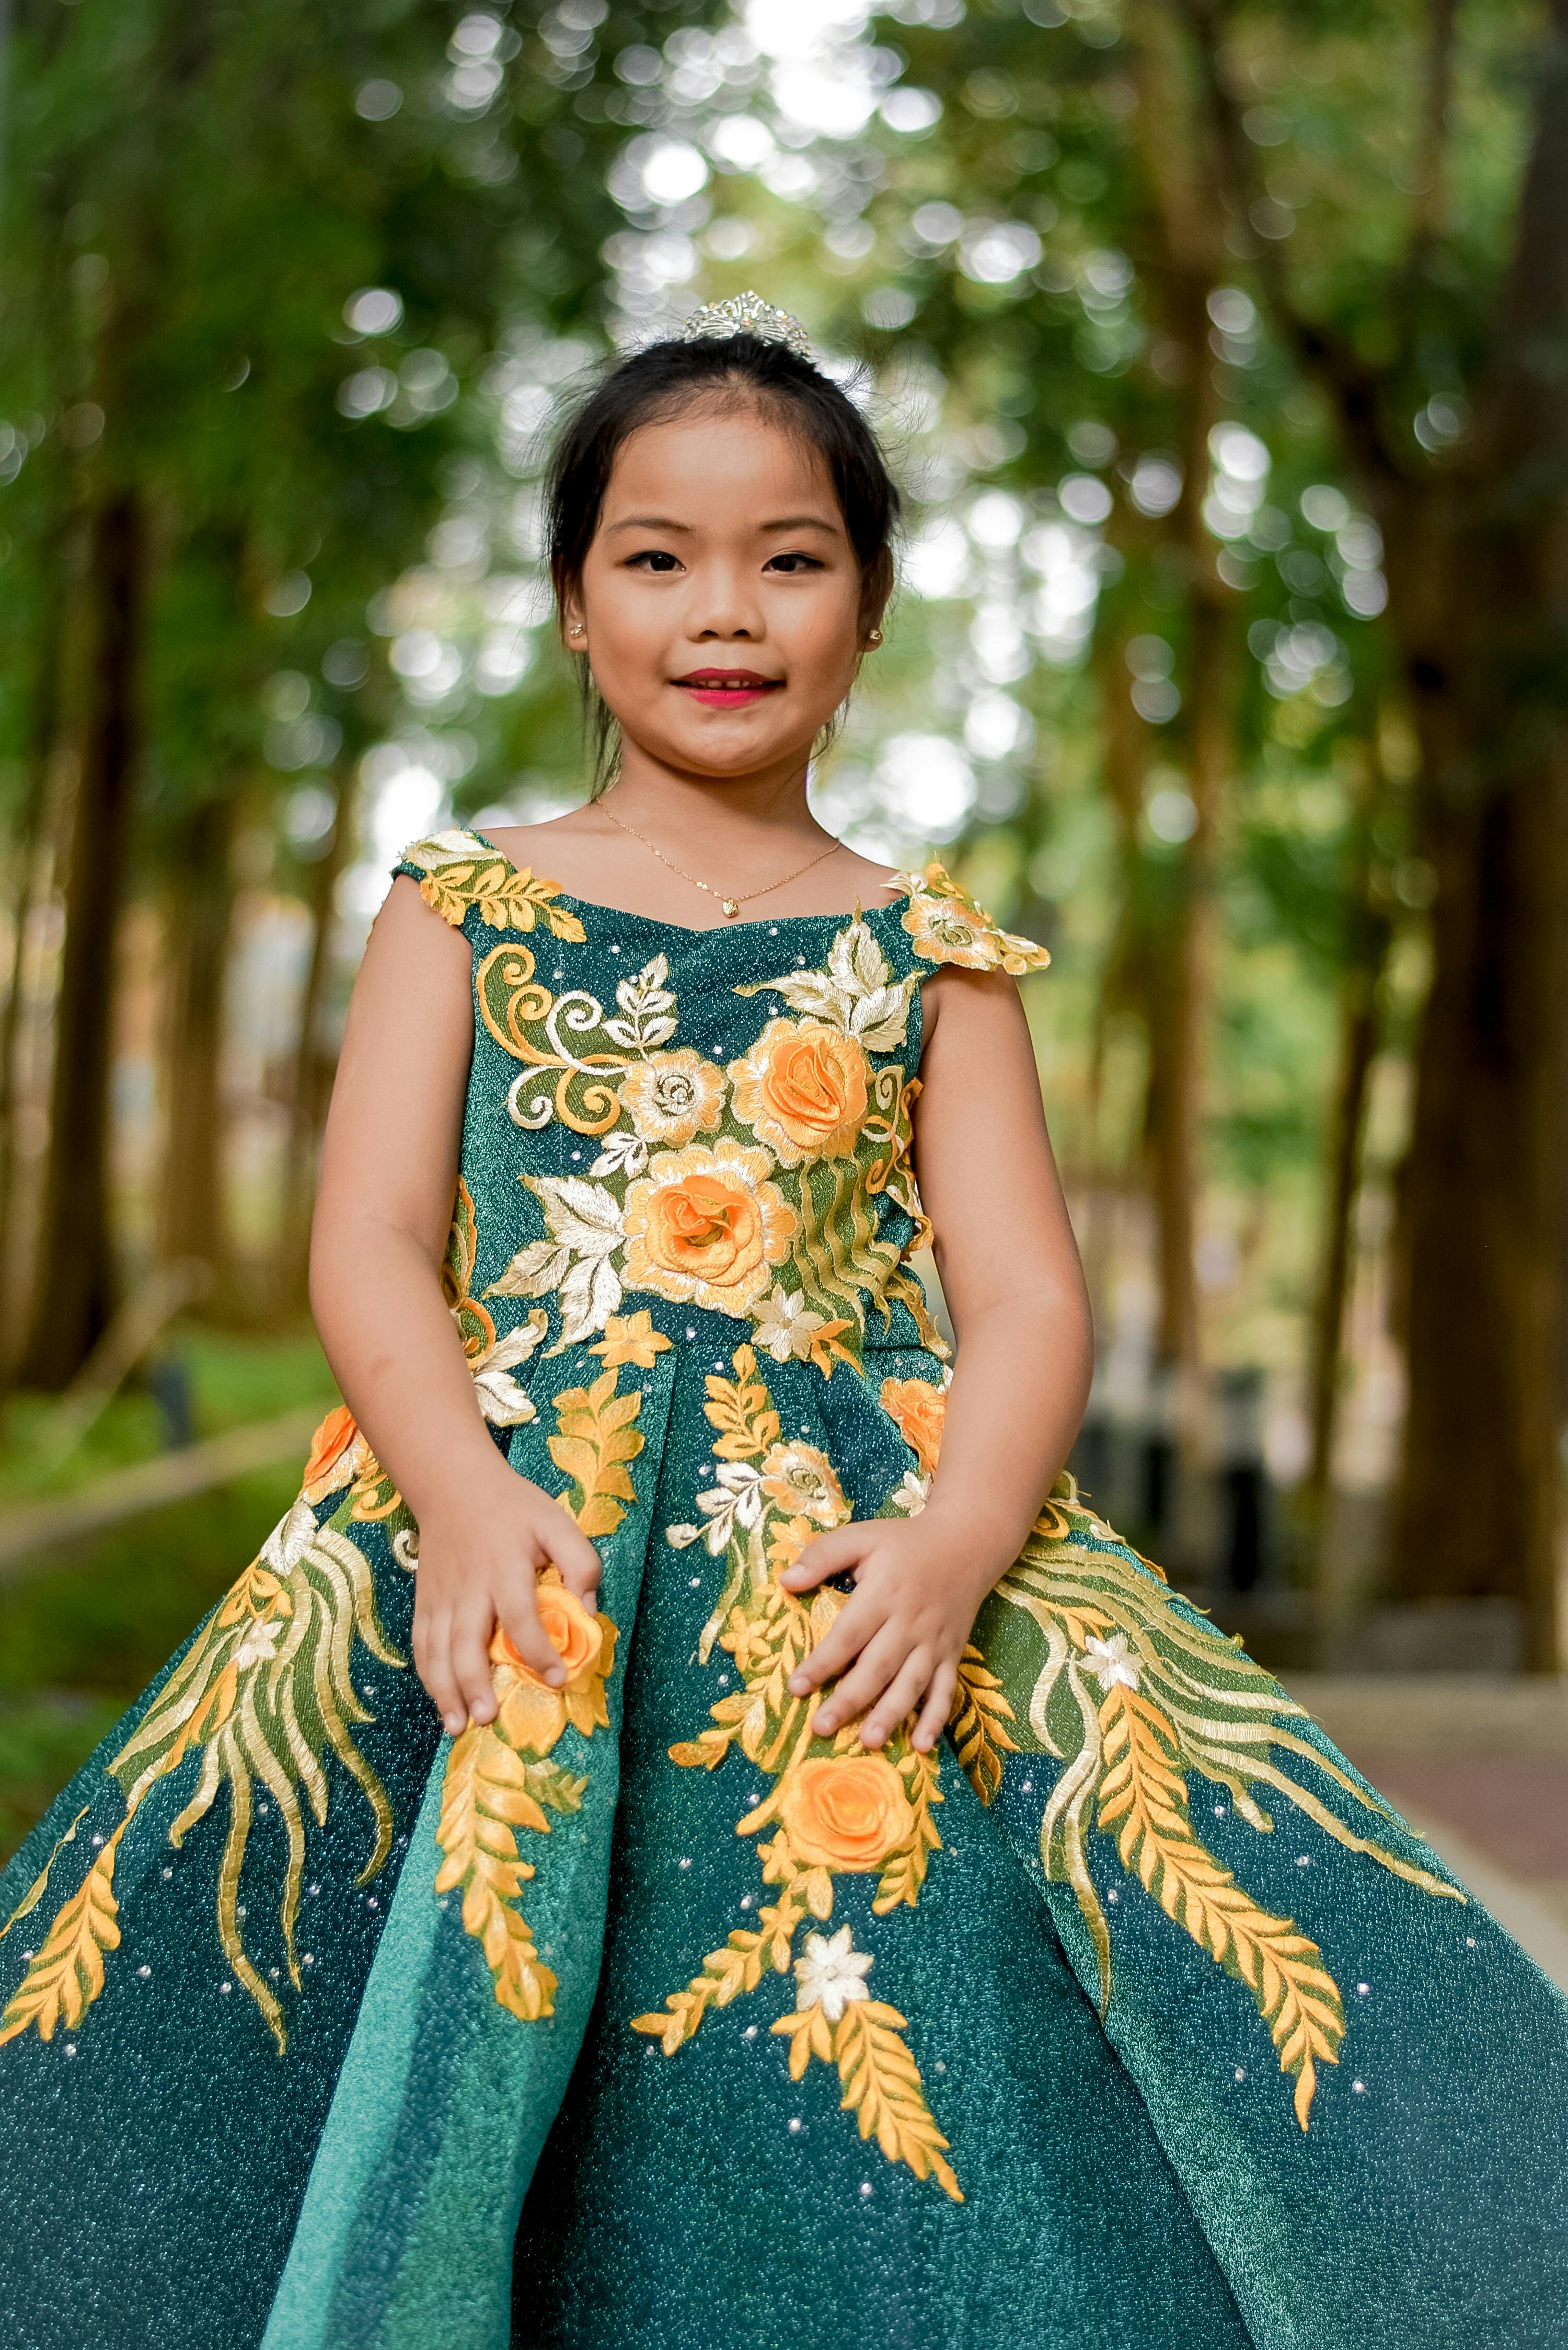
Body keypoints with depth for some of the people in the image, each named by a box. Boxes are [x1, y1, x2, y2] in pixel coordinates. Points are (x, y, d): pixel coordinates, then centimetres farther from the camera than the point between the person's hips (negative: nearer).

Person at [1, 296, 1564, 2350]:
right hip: (496, 1524, 0)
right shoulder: (465, 906, 13)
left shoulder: (927, 953, 14)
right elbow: (369, 1245, 3)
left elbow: (1027, 1293, 4)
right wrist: (464, 1491, -18)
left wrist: (957, 1537, -17)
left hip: (854, 1550, 0)